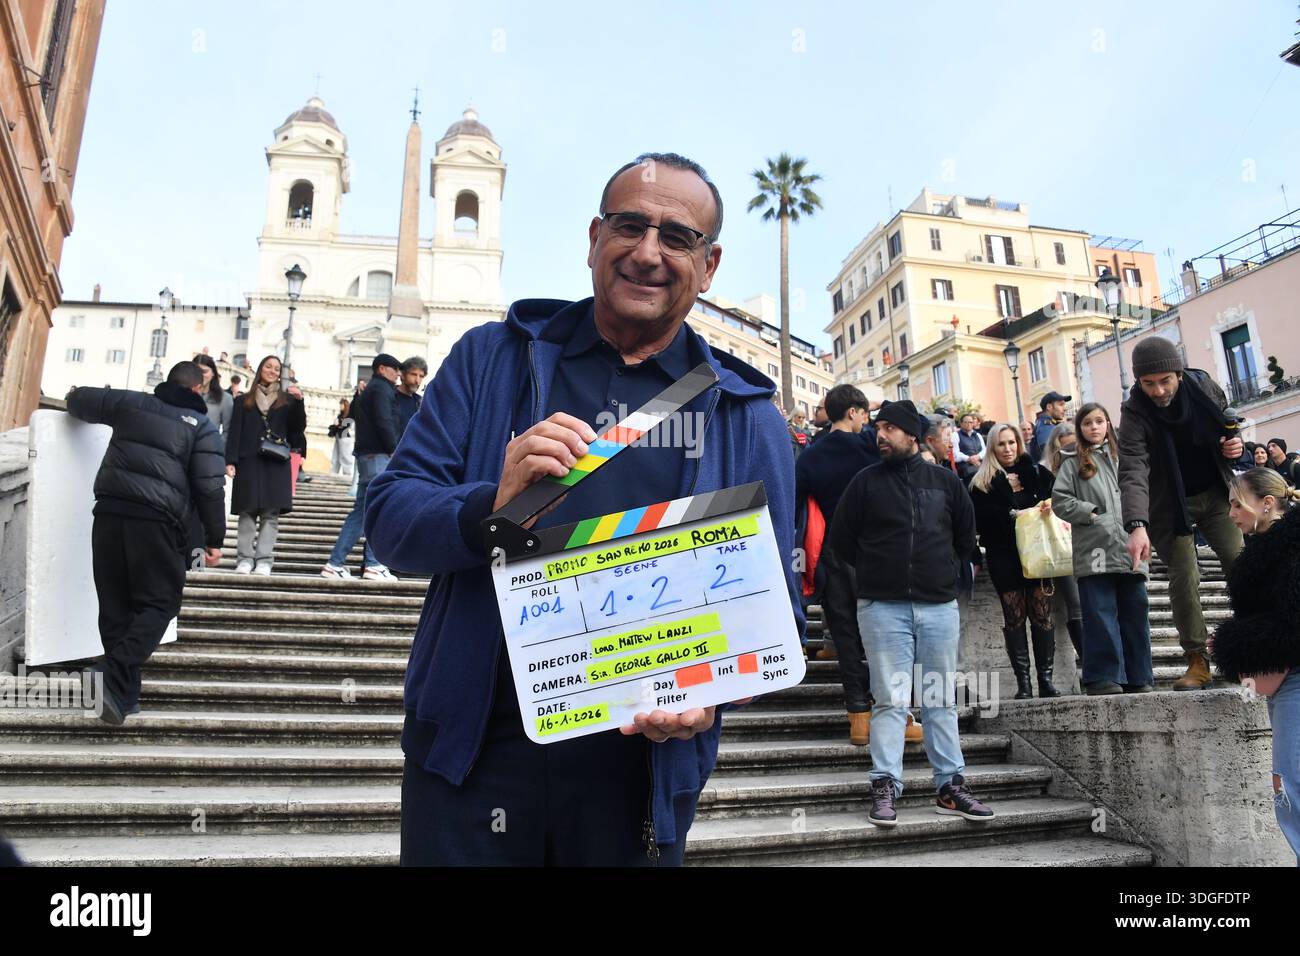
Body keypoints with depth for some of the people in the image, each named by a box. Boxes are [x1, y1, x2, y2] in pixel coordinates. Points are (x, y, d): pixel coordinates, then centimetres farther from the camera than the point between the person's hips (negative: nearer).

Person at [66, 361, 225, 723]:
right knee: (158, 603, 2)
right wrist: (215, 538, 2)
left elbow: (79, 400, 27)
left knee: (115, 605, 10)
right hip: (157, 521, -4)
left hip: (109, 513, 5)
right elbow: (210, 487, -3)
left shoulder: (130, 402, 15)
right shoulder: (202, 426, 4)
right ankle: (116, 677, -19)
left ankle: (124, 693, 11)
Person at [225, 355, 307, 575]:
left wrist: (298, 402, -9)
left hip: (276, 463, -1)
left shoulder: (286, 400, 12)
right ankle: (245, 559, 2)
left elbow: (298, 428, 4)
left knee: (271, 513, -5)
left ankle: (264, 560, -5)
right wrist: (230, 461, -4)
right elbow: (235, 432, 8)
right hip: (249, 461, 1)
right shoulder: (245, 401, 14)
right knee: (247, 512, -1)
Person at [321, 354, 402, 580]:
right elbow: (384, 422, -16)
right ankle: (374, 564, -11)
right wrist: (395, 450, -14)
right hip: (379, 454, -10)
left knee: (360, 511, 8)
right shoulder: (382, 388, -5)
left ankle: (335, 563, 6)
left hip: (365, 454, 10)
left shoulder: (366, 391, 26)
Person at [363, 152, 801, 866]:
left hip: (639, 769, 1)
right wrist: (492, 506, -23)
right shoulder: (493, 357, 2)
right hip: (474, 752, 0)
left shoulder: (746, 416, 2)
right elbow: (388, 517, -3)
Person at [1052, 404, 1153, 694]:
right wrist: (1091, 513, -8)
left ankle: (1139, 678, 16)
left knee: (1136, 612, 6)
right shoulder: (1074, 463, 9)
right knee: (1101, 615, -5)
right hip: (1094, 550, -3)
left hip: (1129, 547, 4)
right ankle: (1104, 677, -1)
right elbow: (1060, 500, 1)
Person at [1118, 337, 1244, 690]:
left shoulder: (1203, 385, -10)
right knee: (1183, 578, -6)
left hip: (1215, 493, 3)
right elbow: (1133, 471, -34)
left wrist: (1235, 444, -12)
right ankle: (1197, 661, 5)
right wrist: (1137, 524, -48)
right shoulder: (1135, 413, -22)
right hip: (1170, 505, -3)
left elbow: (1227, 423, 12)